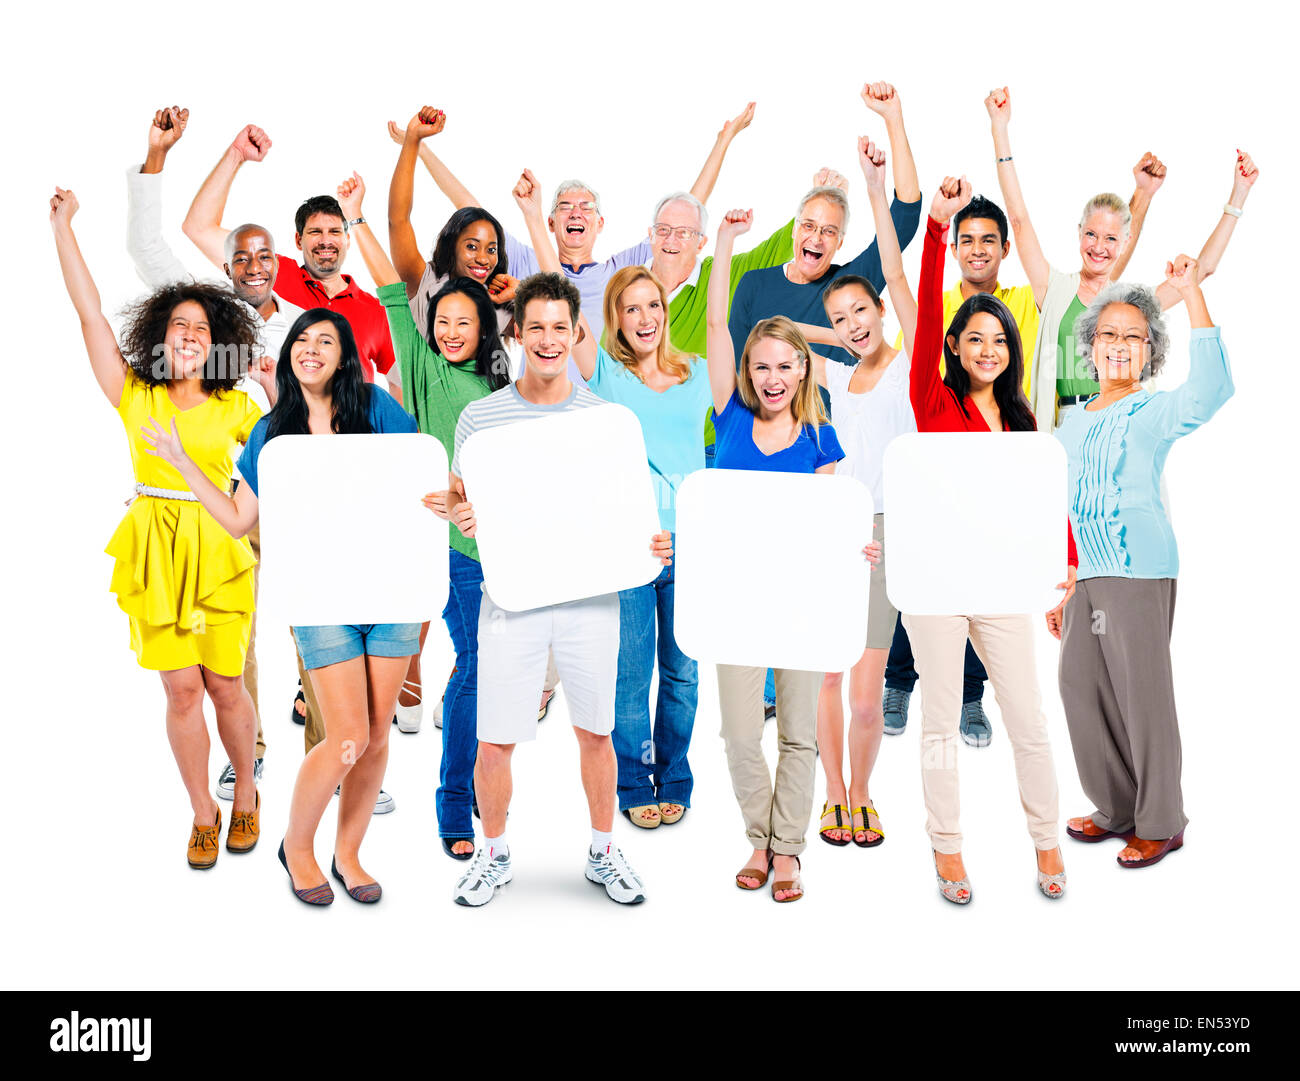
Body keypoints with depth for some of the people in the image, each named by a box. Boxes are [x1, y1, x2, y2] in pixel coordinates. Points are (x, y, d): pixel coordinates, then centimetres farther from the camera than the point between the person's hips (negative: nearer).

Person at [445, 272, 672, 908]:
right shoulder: (480, 417, 2)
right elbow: (457, 498, 7)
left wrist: (650, 544, -10)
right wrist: (460, 514, -16)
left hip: (590, 593, 1)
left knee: (595, 730, 11)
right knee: (494, 739, 2)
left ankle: (603, 853, 29)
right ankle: (494, 853, 25)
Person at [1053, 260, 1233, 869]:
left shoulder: (1154, 413, -2)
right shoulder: (1072, 424, 16)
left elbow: (1211, 388, -24)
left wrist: (1192, 295, -25)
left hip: (1139, 568, -7)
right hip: (1082, 572, 7)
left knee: (1143, 692, -2)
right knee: (1081, 688, 10)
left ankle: (1162, 823, 13)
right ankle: (1117, 809, 26)